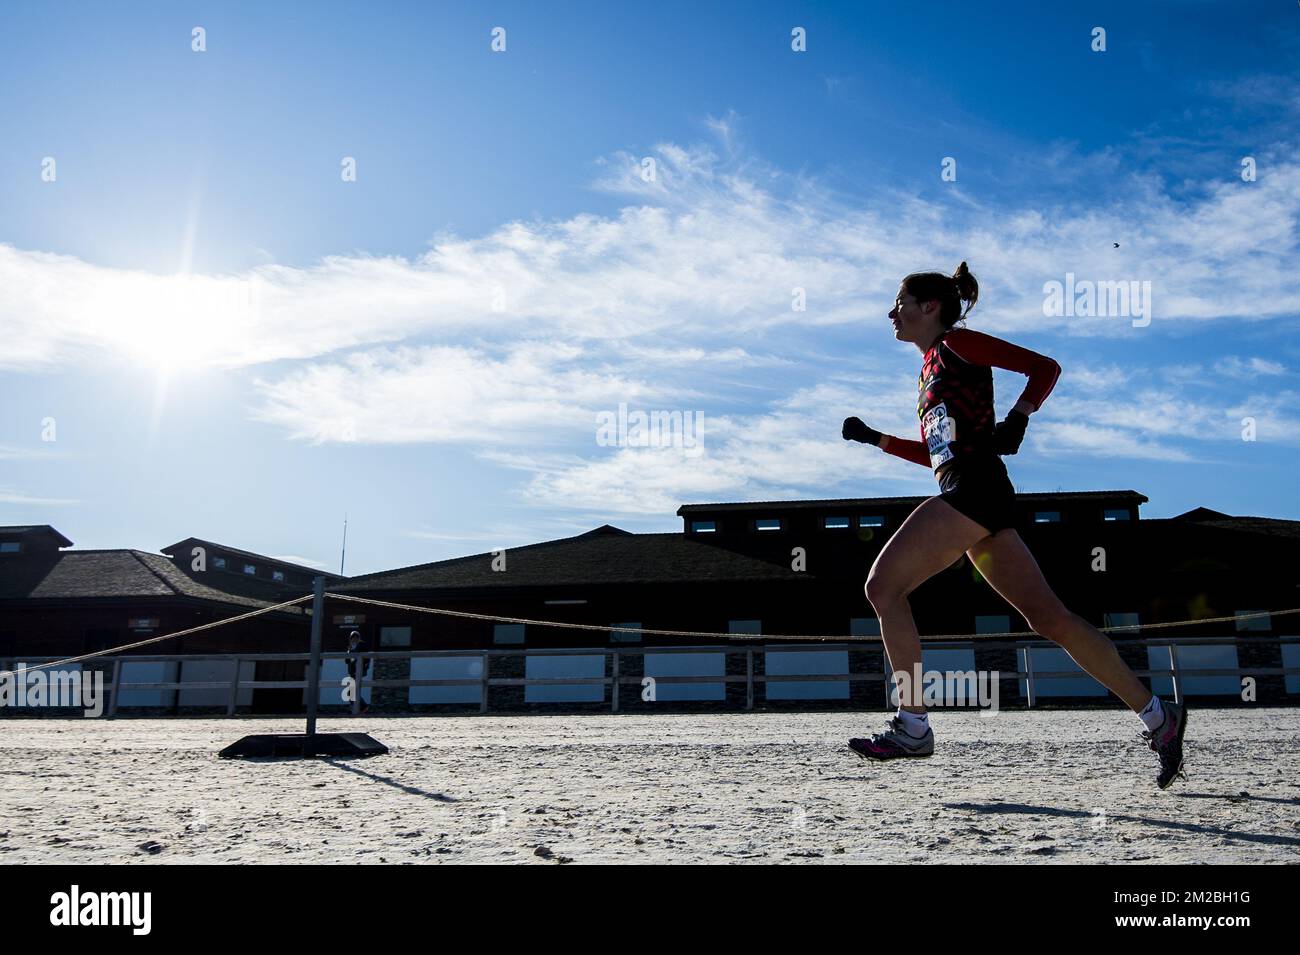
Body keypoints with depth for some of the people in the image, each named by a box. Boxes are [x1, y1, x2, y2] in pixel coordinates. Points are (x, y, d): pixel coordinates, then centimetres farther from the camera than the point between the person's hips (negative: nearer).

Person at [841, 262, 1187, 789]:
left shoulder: (956, 343, 4)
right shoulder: (931, 365, 28)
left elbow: (1044, 367, -1)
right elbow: (936, 451, 31)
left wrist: (1016, 419, -13)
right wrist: (874, 437, 24)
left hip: (973, 487, -9)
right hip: (968, 494, 9)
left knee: (883, 586, -13)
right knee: (1047, 616, 4)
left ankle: (913, 725, -11)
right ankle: (1157, 714, 8)